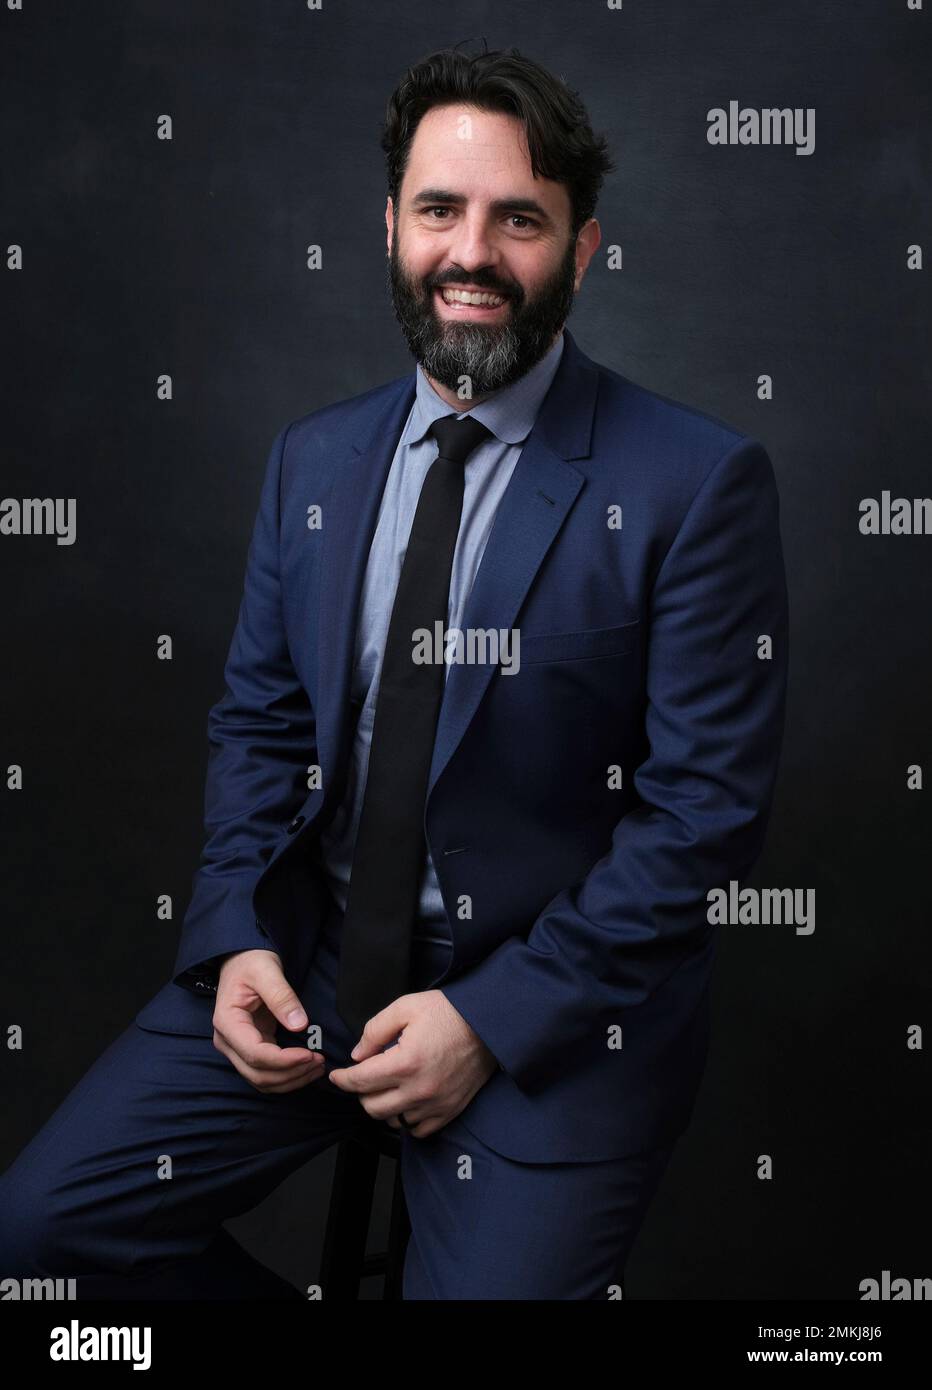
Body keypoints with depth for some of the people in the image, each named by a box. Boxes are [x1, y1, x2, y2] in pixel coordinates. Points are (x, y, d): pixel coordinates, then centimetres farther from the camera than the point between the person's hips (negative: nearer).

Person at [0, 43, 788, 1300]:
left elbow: (707, 806, -13)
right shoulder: (313, 458, 6)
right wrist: (236, 937, -5)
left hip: (554, 1007, -4)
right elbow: (259, 718, 10)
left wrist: (493, 1019, -16)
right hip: (307, 959, 5)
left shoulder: (700, 482, -12)